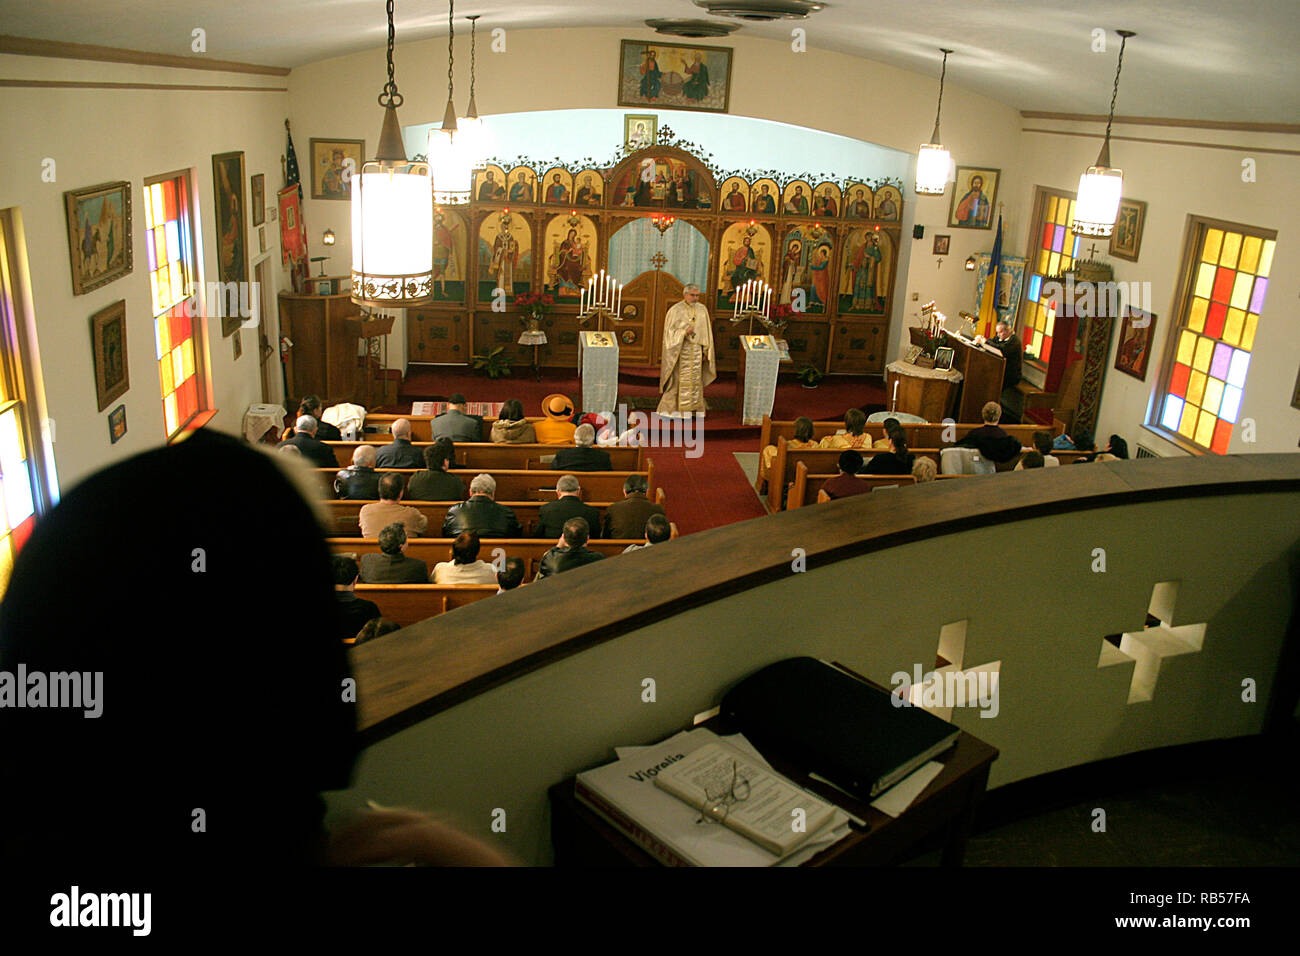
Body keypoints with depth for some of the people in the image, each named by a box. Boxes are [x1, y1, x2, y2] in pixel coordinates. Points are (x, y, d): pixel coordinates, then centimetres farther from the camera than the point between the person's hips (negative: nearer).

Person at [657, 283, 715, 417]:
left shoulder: (702, 310, 6)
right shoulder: (675, 310, -7)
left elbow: (706, 333, 11)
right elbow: (670, 333, -7)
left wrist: (705, 352, 8)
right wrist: (684, 332, -22)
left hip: (696, 353, 4)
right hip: (679, 352, -4)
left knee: (695, 381, 6)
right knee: (677, 381, -3)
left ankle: (694, 408, 13)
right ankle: (669, 410, 5)